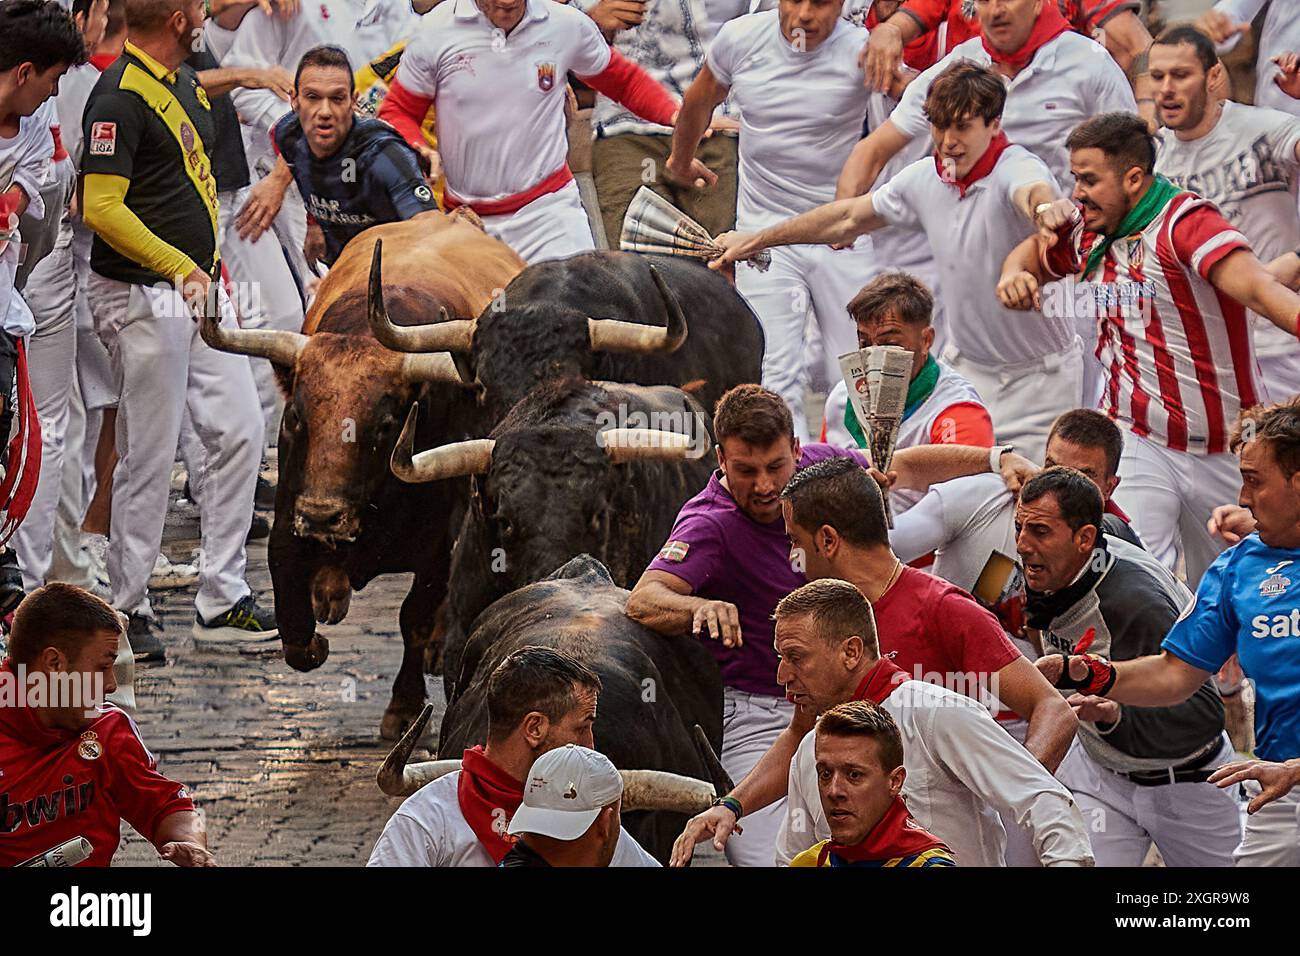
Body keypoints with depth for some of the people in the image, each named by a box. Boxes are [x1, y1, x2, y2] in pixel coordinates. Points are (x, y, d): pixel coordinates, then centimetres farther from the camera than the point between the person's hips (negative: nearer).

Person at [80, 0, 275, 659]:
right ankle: (128, 611, 9)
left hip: (200, 289, 9)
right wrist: (180, 268, -27)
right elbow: (102, 209, -23)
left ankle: (222, 602, 14)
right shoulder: (120, 96, -17)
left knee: (239, 431, 8)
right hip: (144, 299, -9)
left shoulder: (185, 82, 13)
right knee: (149, 456, -3)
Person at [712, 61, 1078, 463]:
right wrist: (756, 240, 26)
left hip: (1039, 377, -6)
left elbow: (1034, 192, -47)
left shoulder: (1017, 169, -20)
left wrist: (1046, 207, -74)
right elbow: (849, 217, 17)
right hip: (964, 366, 6)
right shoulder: (925, 178, 0)